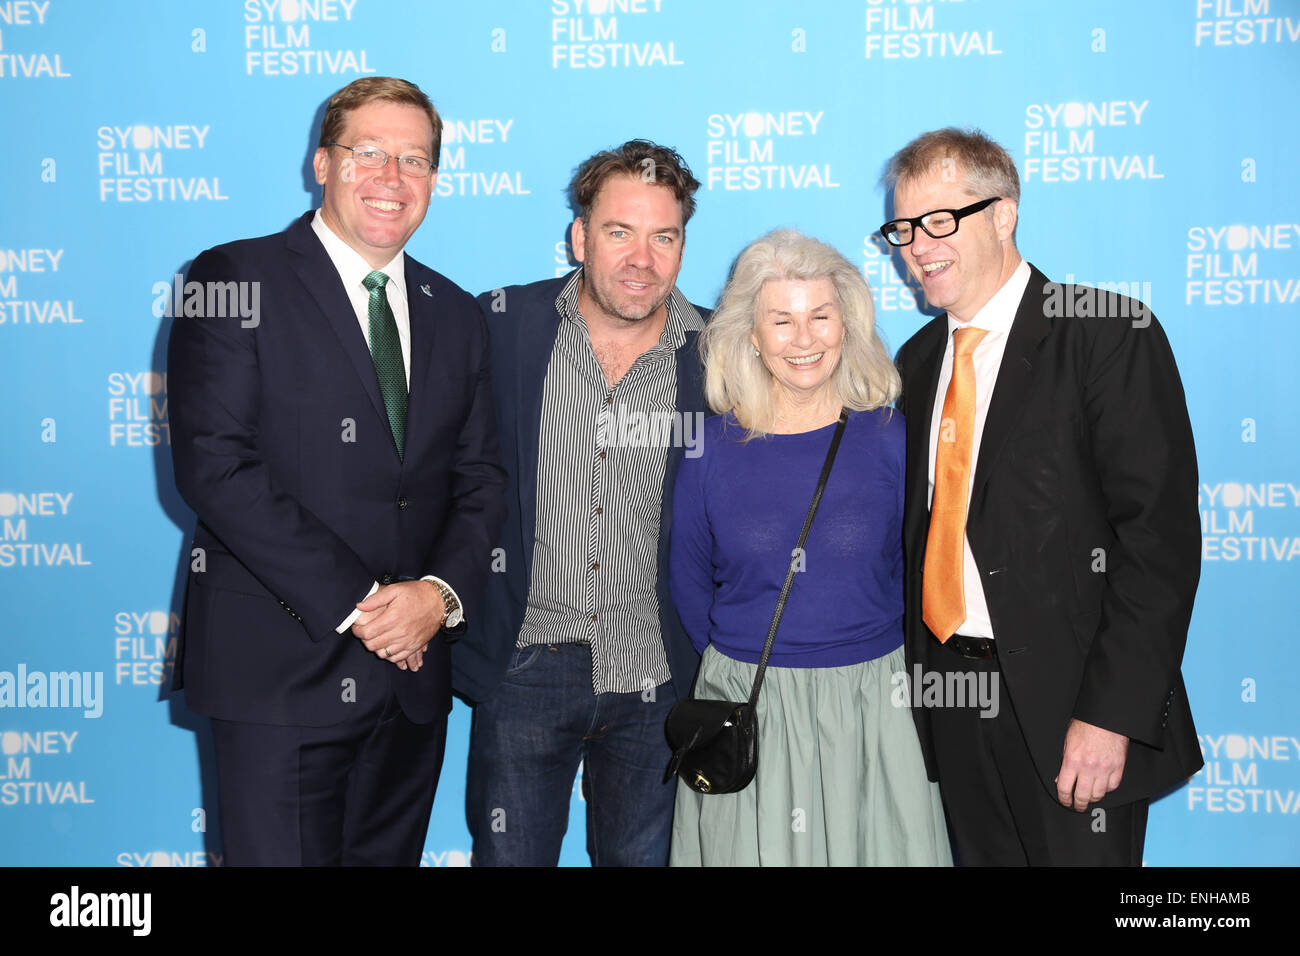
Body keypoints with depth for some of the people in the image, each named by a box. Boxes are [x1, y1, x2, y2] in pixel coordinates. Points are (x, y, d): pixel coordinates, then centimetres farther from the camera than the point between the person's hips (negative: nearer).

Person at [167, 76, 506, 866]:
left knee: (390, 855, 15)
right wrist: (354, 602, -16)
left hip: (414, 671, 5)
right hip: (280, 669, -4)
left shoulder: (457, 316, 13)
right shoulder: (236, 281, -3)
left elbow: (480, 477, 11)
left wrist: (442, 592, -9)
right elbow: (214, 464, -13)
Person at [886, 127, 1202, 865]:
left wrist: (1111, 713, -20)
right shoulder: (919, 360, 11)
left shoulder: (1112, 334, -10)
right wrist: (909, 679, 5)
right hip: (948, 690, 6)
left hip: (1067, 696, -5)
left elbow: (1160, 535, -15)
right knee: (983, 855, 16)